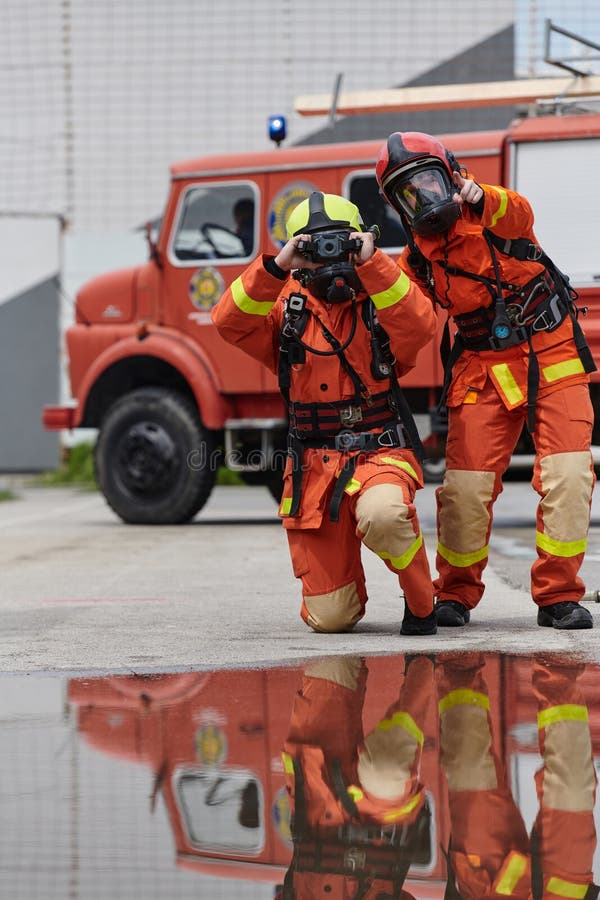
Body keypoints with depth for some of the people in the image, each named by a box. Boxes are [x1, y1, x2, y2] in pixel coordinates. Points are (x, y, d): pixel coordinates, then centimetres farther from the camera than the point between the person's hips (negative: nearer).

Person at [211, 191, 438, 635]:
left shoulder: (380, 302, 0)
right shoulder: (287, 307, 6)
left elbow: (419, 325, -22)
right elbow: (229, 322, -12)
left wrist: (372, 264, -26)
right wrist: (275, 267, -21)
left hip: (380, 452, -2)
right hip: (313, 464, 2)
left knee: (381, 515, -41)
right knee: (330, 619, -1)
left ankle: (421, 601, -11)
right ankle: (348, 593, 39)